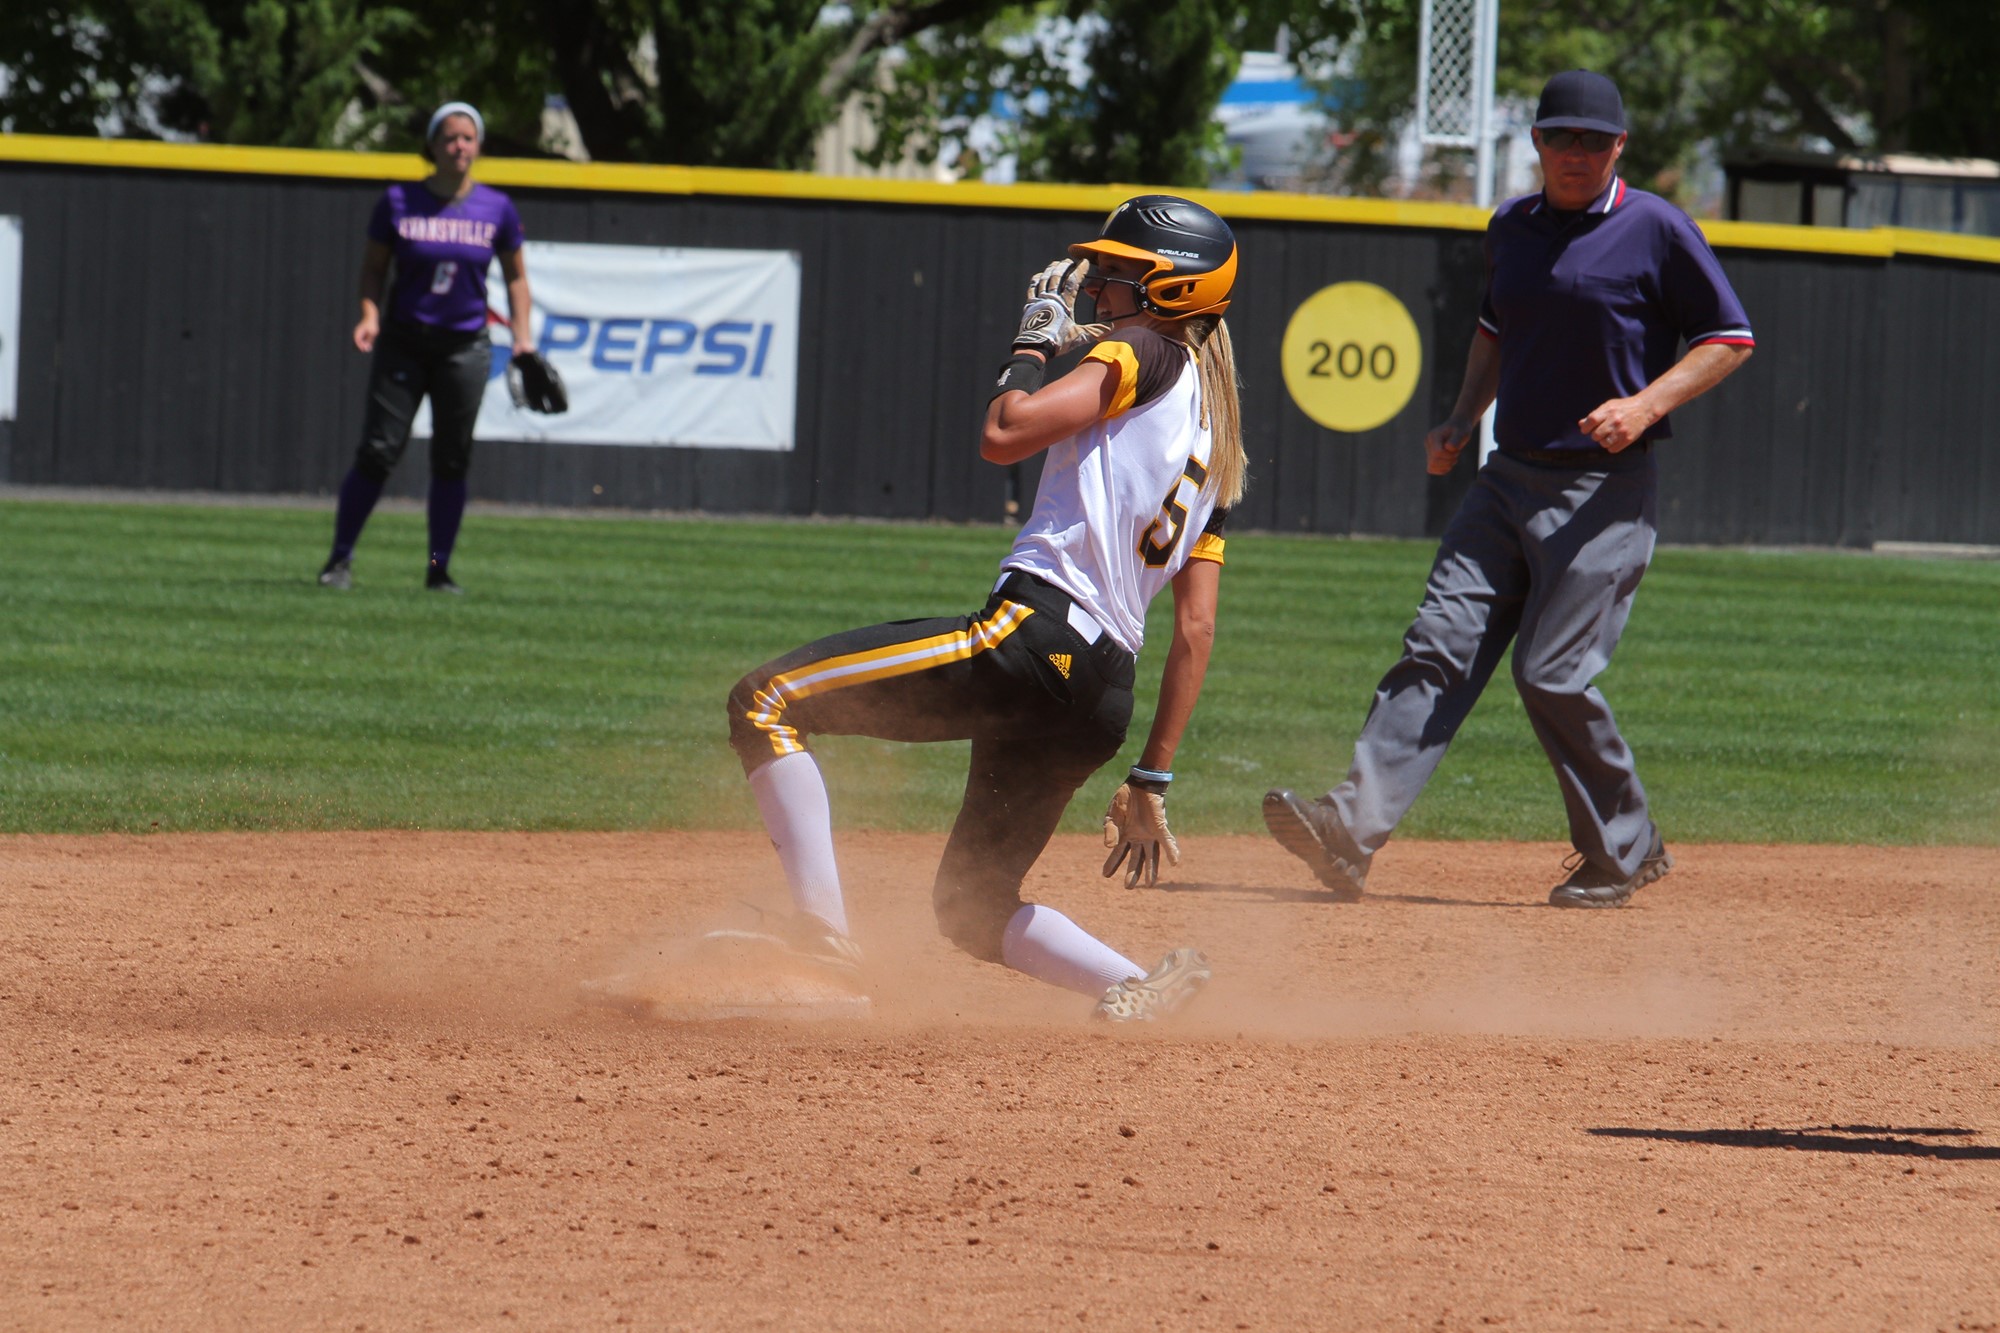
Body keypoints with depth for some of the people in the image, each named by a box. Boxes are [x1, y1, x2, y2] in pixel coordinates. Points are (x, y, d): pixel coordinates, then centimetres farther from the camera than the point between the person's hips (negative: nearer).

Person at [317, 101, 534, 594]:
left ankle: (439, 569, 11)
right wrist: (370, 314, -11)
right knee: (378, 453, -6)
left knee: (452, 460, 2)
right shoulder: (398, 202, -3)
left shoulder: (497, 209, 1)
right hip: (403, 344, -1)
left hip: (465, 348, 1)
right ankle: (340, 558, 4)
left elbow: (515, 275, 13)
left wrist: (521, 335, 4)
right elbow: (373, 265, 5)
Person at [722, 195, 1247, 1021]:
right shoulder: (1216, 444, 25)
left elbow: (1004, 436, -12)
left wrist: (1035, 342, 7)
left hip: (1037, 637, -10)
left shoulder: (1150, 352, 0)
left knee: (766, 703, -8)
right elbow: (1195, 628, 22)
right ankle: (1136, 990, 5)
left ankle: (823, 935, -20)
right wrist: (1150, 780, 22)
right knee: (974, 909, 23)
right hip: (1103, 696, 10)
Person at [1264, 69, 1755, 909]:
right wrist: (1460, 422, 14)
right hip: (1511, 476, 6)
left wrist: (1647, 405, -17)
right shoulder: (1512, 228, 13)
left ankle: (1625, 851, 6)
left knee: (1552, 672, -12)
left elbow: (1730, 340, -3)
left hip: (1604, 489, -6)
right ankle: (1354, 826, -18)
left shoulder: (1655, 231, -6)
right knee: (1441, 647, -7)